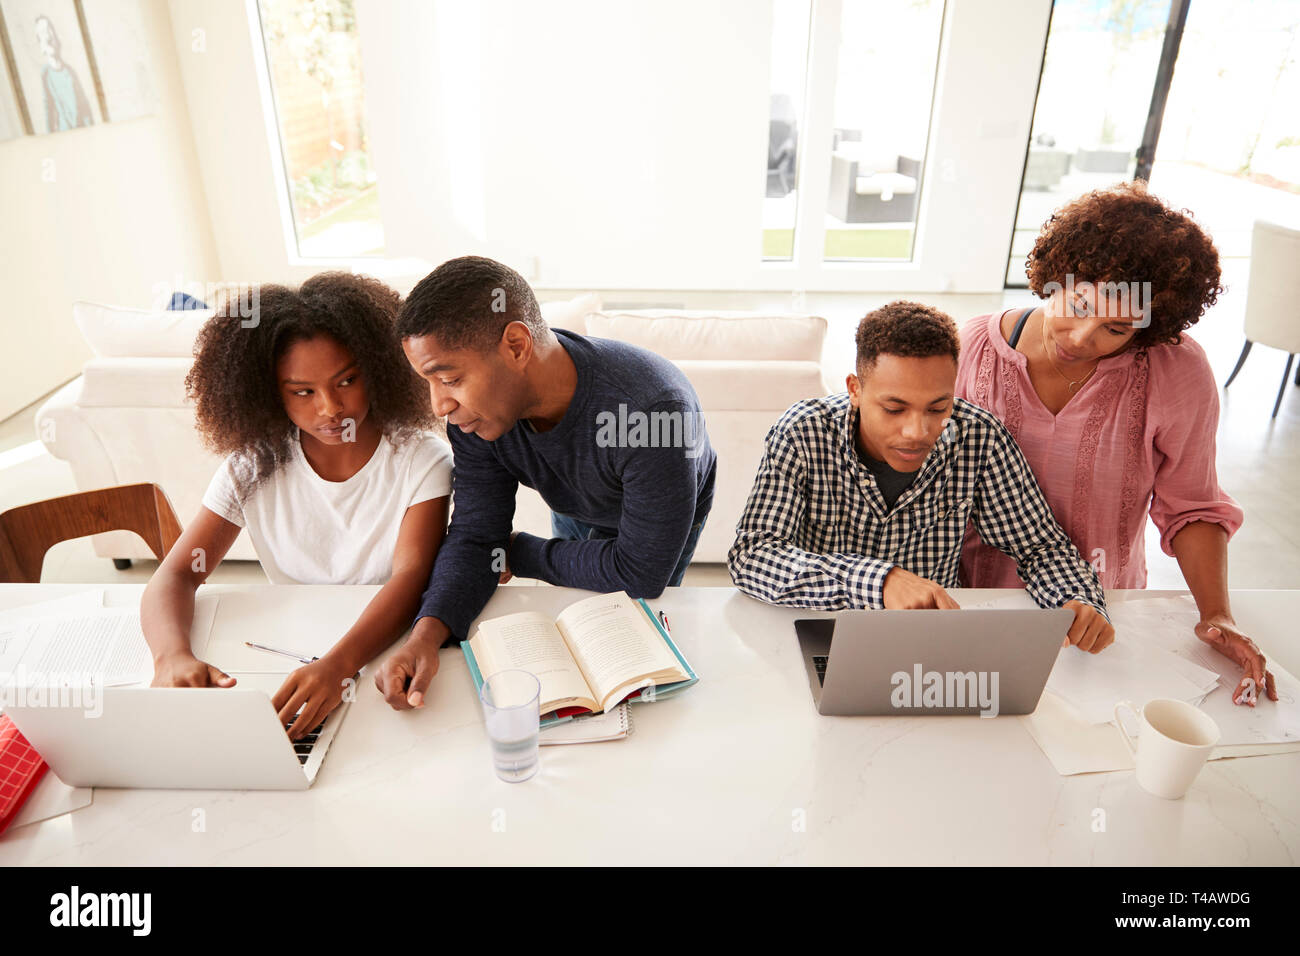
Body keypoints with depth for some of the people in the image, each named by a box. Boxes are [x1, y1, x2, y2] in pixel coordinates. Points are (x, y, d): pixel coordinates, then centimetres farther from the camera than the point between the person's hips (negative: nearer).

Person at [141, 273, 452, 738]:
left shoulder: (420, 460, -10)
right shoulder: (252, 467, -2)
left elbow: (411, 578, -21)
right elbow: (176, 574, -6)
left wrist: (337, 664, -39)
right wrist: (172, 655, -29)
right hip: (291, 664, 4)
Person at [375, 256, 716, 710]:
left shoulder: (653, 408, -49)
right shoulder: (476, 404, -31)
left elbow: (640, 574, -39)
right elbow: (475, 536, -25)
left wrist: (520, 554, -25)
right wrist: (426, 633, -44)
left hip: (666, 518, -4)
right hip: (574, 513, 4)